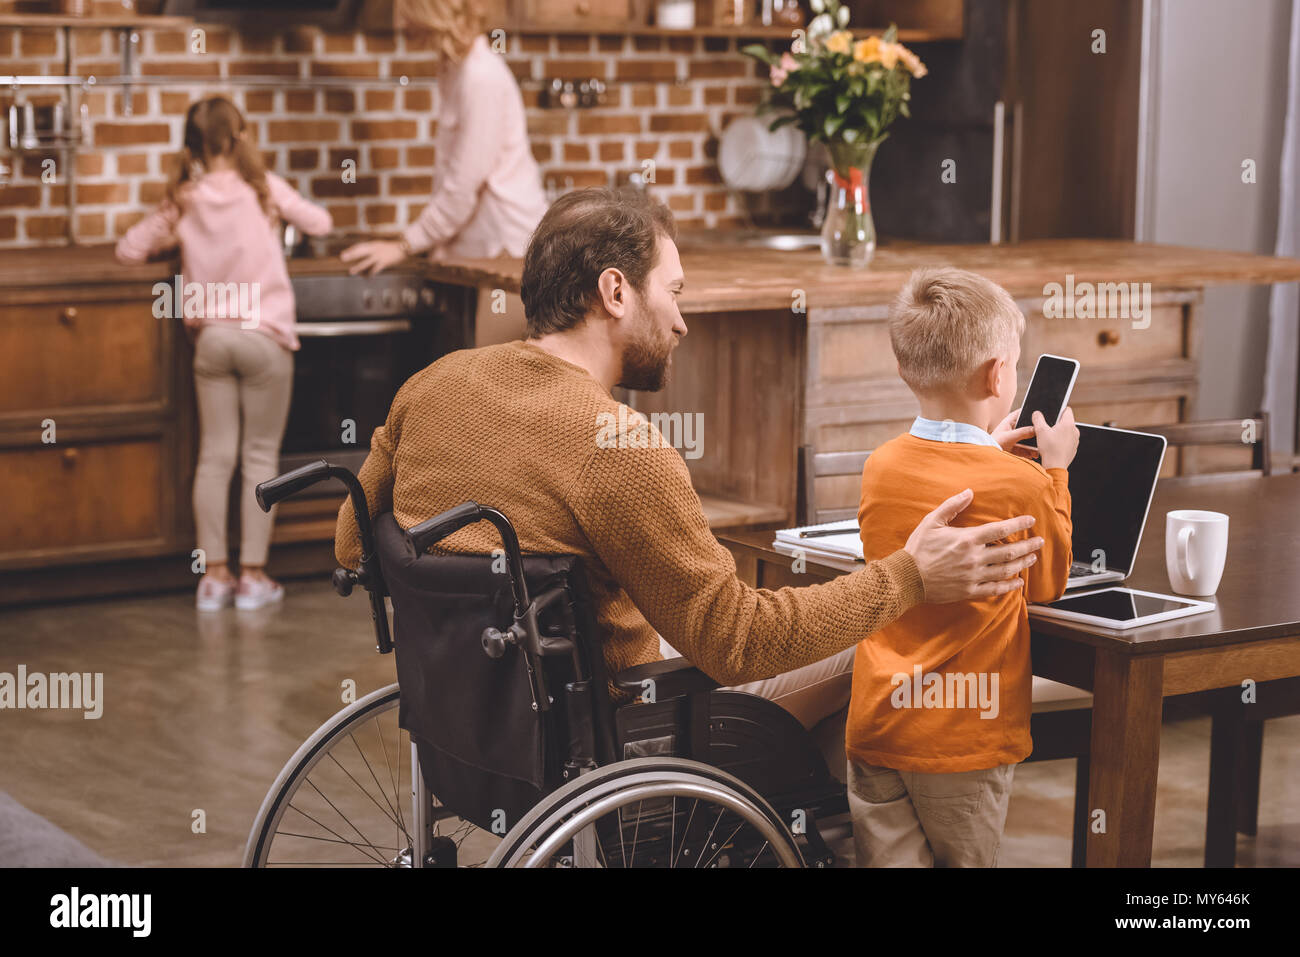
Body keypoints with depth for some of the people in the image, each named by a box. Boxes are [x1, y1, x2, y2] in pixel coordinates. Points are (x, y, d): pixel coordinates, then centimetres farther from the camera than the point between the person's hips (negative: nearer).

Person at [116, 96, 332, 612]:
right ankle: (253, 575, 4)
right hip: (263, 336, -2)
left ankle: (214, 574, 8)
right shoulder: (263, 187, -4)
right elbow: (320, 223, 6)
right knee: (261, 457, 4)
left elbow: (128, 248, 7)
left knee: (214, 457, 7)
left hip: (211, 337, 3)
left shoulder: (184, 201, 2)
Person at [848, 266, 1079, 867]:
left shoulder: (879, 467, 0)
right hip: (966, 740, -3)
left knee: (889, 861, 5)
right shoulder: (1021, 486, -14)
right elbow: (1049, 582, 5)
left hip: (876, 727, 4)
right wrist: (1055, 470, 11)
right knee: (966, 861, 10)